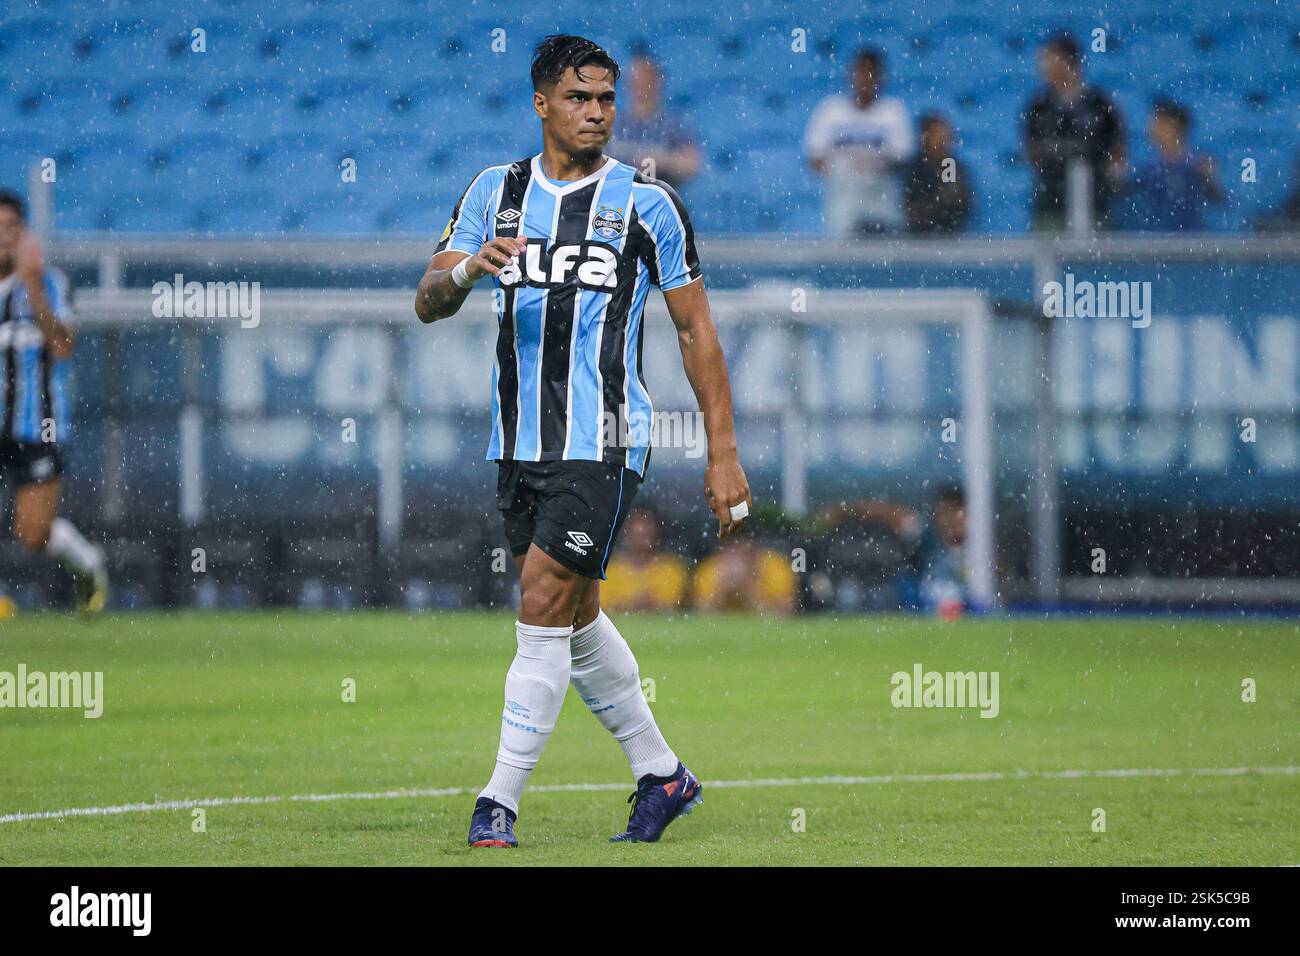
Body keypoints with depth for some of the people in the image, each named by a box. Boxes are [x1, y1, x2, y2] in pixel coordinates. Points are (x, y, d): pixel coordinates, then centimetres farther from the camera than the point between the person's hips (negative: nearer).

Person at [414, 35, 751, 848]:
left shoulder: (646, 203, -1)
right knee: (575, 617, 13)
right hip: (519, 441, 5)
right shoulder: (497, 193, 8)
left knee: (543, 604, -14)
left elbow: (696, 329, 3)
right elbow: (428, 304, 2)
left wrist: (723, 453, -1)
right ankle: (661, 774, 29)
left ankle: (501, 802, -10)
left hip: (603, 444, -5)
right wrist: (468, 269, -22)